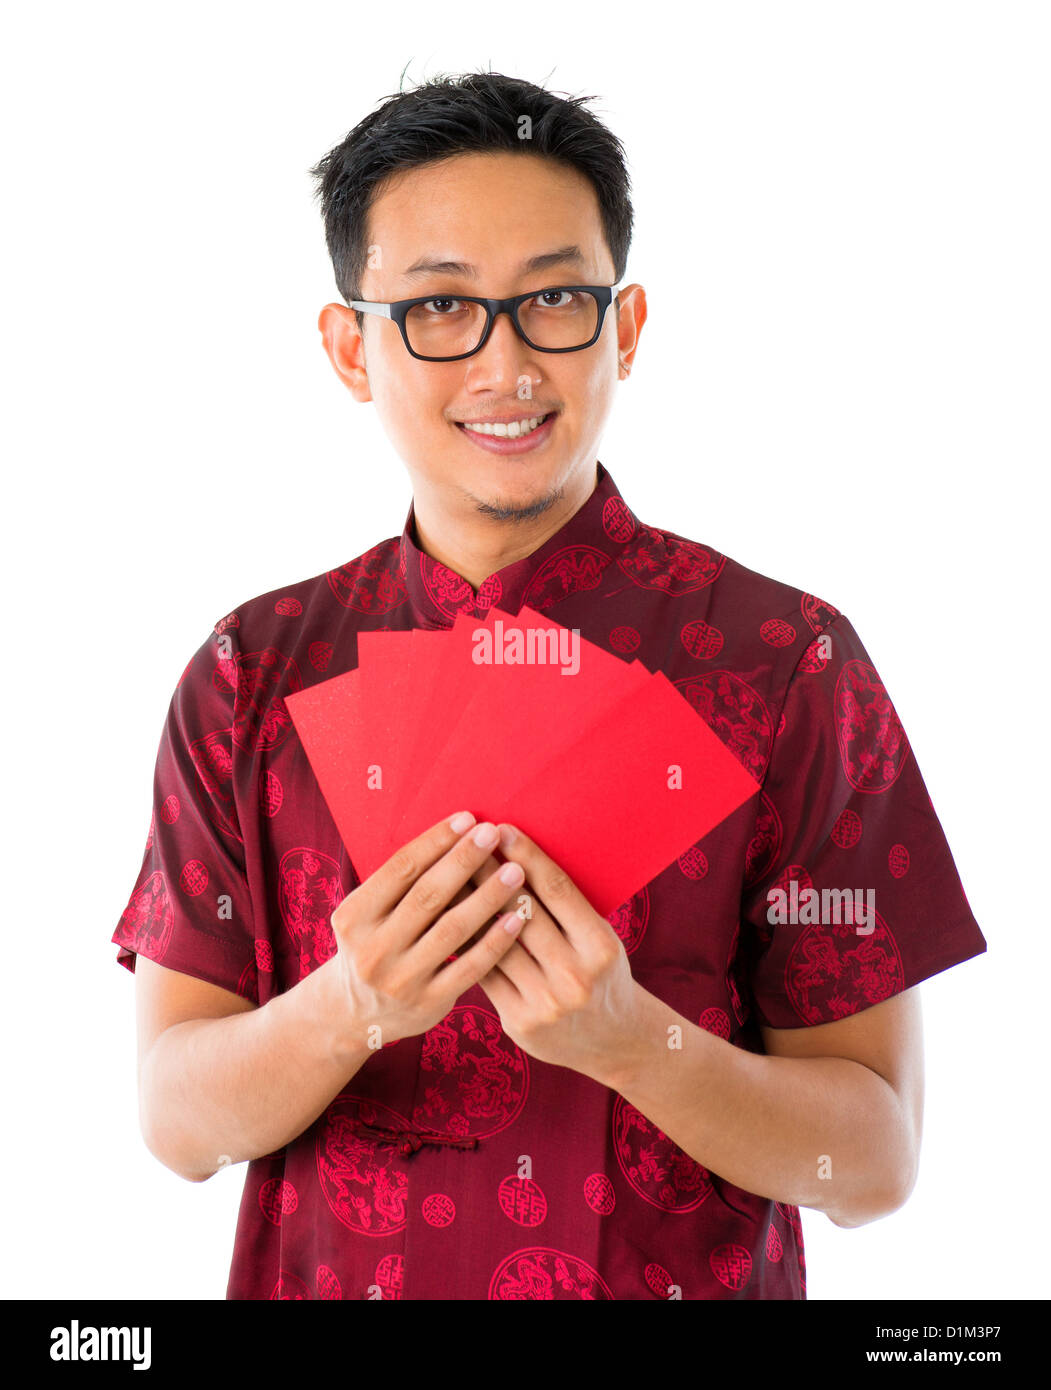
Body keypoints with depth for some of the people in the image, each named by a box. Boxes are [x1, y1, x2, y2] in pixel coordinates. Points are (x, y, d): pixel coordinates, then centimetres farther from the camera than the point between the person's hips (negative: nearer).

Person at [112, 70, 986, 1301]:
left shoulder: (790, 662, -11)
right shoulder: (253, 674, -5)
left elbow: (874, 1163, -12)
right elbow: (176, 1124, -7)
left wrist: (627, 1035, -28)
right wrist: (350, 1008, -26)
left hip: (690, 1276, -1)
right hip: (327, 1278, 2)